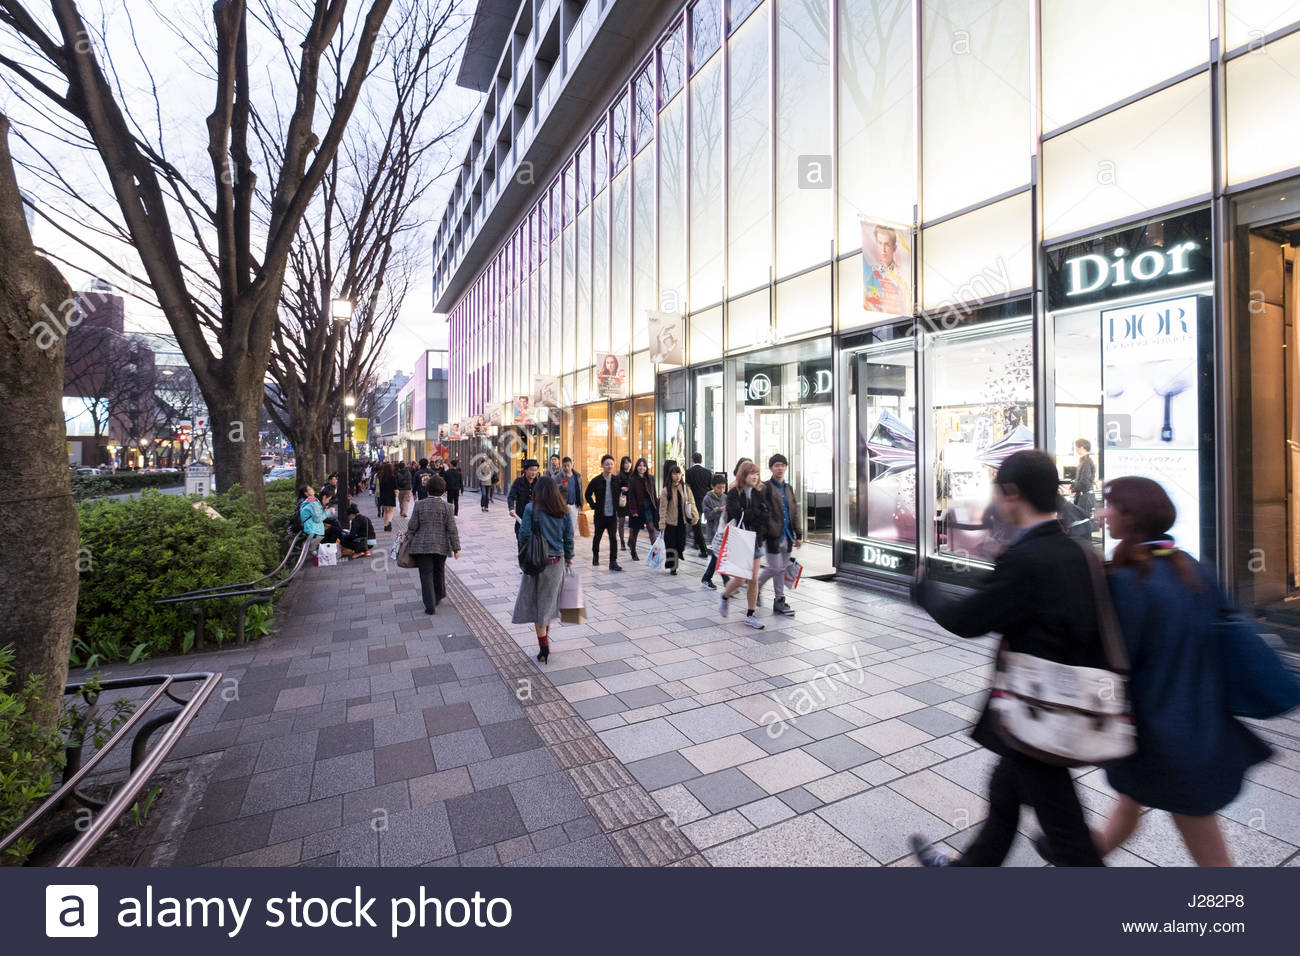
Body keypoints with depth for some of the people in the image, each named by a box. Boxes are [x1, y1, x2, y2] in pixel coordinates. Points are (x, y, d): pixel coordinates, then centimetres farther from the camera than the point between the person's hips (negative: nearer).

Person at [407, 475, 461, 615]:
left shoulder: (419, 504, -5)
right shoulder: (446, 506, -6)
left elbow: (412, 526, -3)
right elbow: (452, 529, -6)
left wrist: (408, 537, 17)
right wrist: (456, 547, -1)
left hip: (422, 545, -1)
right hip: (441, 546, 1)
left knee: (426, 575, 2)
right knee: (439, 572, 22)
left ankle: (431, 606, -2)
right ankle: (438, 596, 38)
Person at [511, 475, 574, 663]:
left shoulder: (531, 508, -10)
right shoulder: (564, 511, 0)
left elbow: (524, 534, -12)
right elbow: (569, 538, 3)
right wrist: (569, 559, 15)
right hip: (557, 562, 4)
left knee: (537, 604, 5)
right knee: (549, 602, 19)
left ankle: (544, 648, 5)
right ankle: (545, 639, 33)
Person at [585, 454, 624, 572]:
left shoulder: (617, 479, 1)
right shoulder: (596, 481, -5)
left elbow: (620, 491, 18)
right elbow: (588, 495, 6)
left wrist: (617, 506, 8)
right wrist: (593, 506, -3)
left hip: (613, 514, 1)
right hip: (600, 515, -1)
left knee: (613, 538, -4)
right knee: (597, 536, 14)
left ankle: (613, 561, 0)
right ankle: (595, 556, 36)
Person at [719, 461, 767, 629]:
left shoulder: (758, 494, 8)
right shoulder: (733, 494, -7)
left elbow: (766, 517, -3)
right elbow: (738, 514, -23)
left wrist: (748, 514, -16)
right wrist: (757, 514, -12)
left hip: (755, 541, 5)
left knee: (753, 580, 6)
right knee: (740, 579, -5)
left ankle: (750, 615, 19)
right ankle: (724, 597, 26)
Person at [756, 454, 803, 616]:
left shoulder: (788, 489, 15)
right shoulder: (765, 488, -8)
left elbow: (795, 514, 18)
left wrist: (799, 535, 15)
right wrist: (759, 535, -16)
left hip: (786, 536, 7)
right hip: (772, 535, -7)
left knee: (782, 569, 11)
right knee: (775, 568, -5)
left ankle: (779, 601, 20)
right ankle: (756, 586, 20)